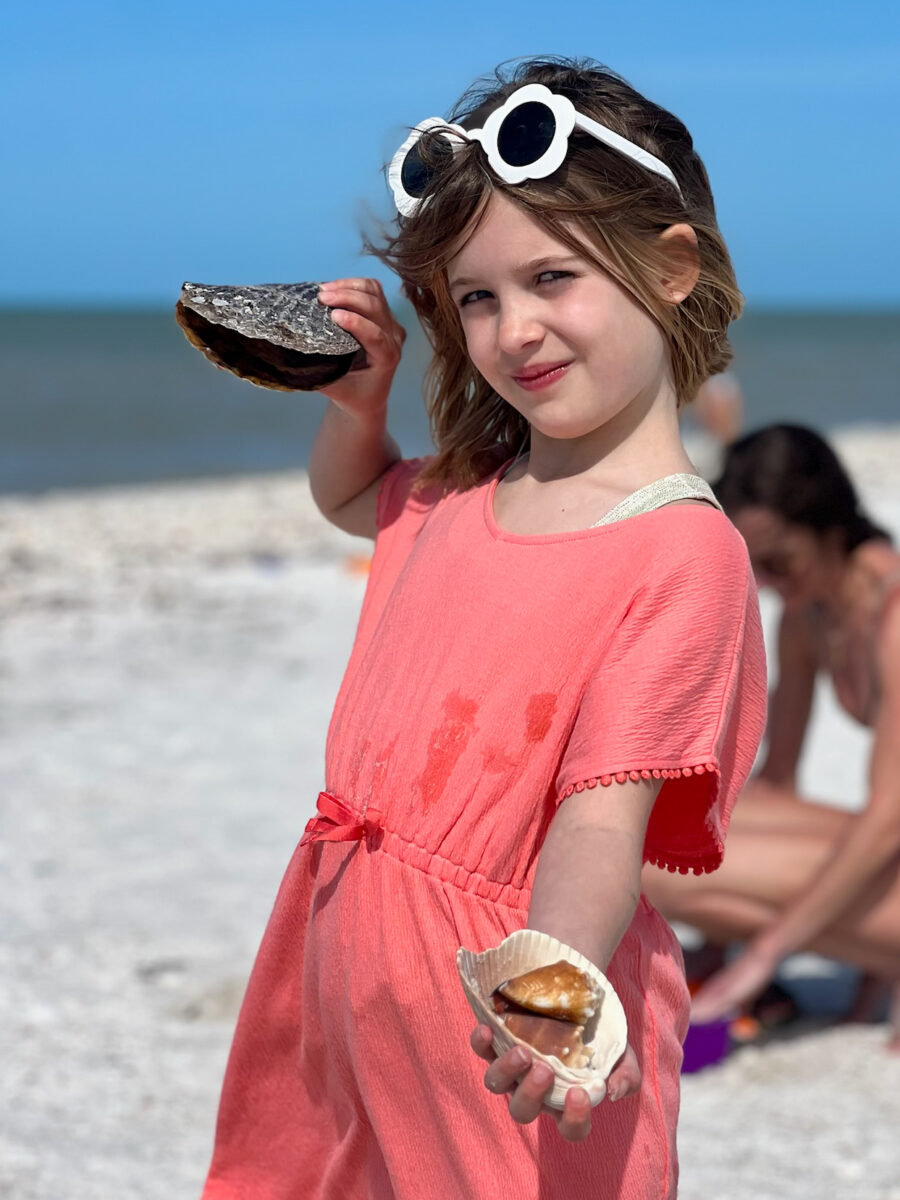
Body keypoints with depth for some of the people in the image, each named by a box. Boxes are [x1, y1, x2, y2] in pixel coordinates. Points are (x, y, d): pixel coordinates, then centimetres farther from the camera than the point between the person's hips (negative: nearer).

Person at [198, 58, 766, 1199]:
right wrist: (358, 397, 10)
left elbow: (601, 822, -23)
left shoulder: (686, 555, -16)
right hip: (348, 974, 7)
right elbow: (349, 498, 32)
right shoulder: (459, 494, 8)